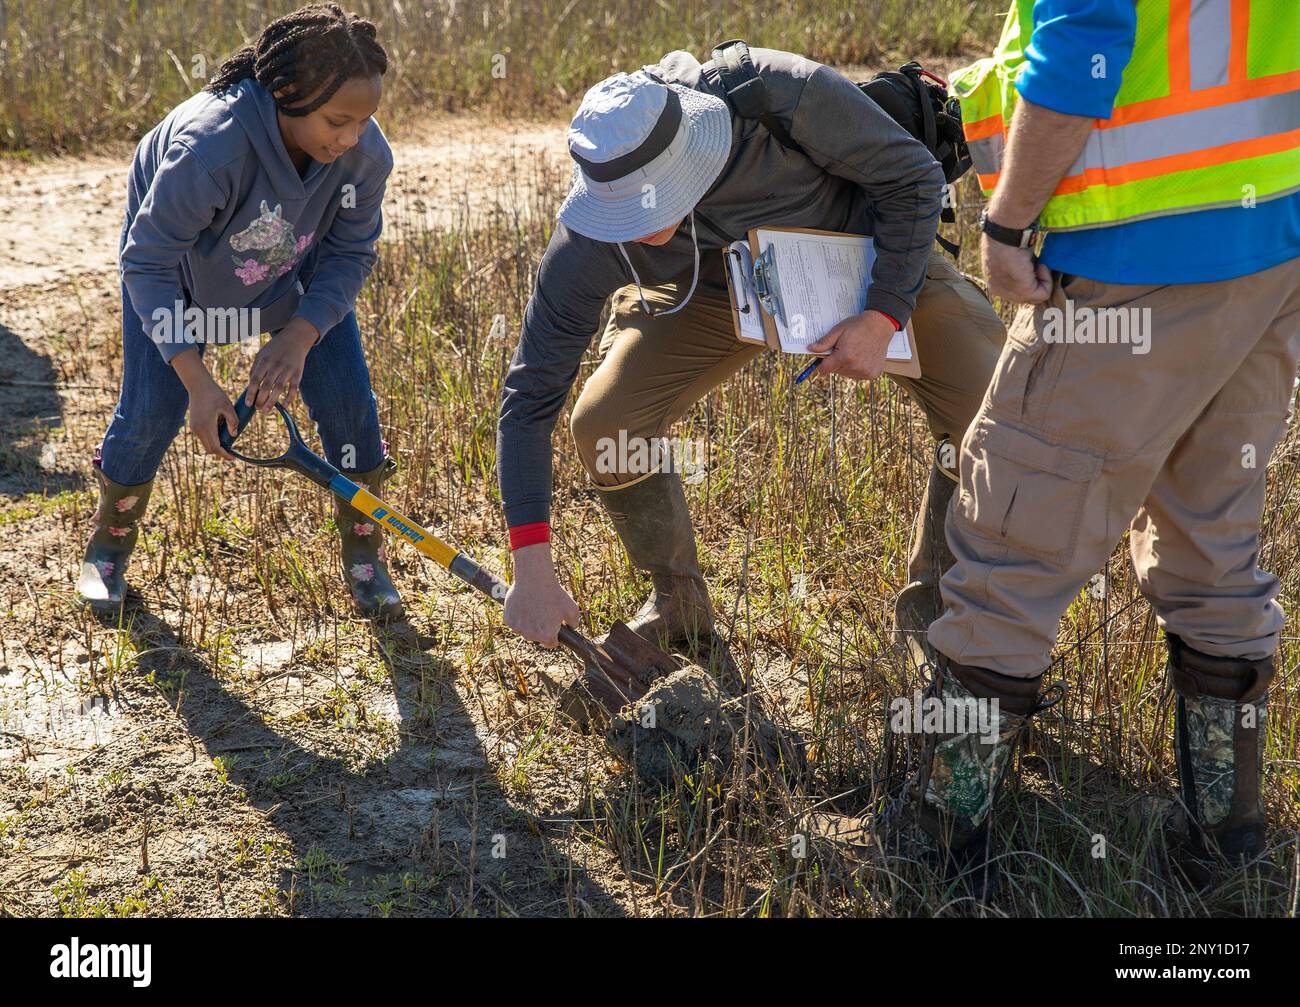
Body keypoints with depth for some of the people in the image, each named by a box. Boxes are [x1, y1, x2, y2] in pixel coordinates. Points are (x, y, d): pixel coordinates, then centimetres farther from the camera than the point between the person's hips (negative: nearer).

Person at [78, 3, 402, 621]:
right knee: (151, 410, -7)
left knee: (347, 398, -7)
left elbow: (349, 256, -16)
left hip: (296, 267, 3)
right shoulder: (207, 147, -43)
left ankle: (364, 557, 13)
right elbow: (149, 263, -33)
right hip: (179, 254, -3)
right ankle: (109, 546, 22)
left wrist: (297, 339, -31)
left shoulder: (365, 153, -31)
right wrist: (197, 382, -36)